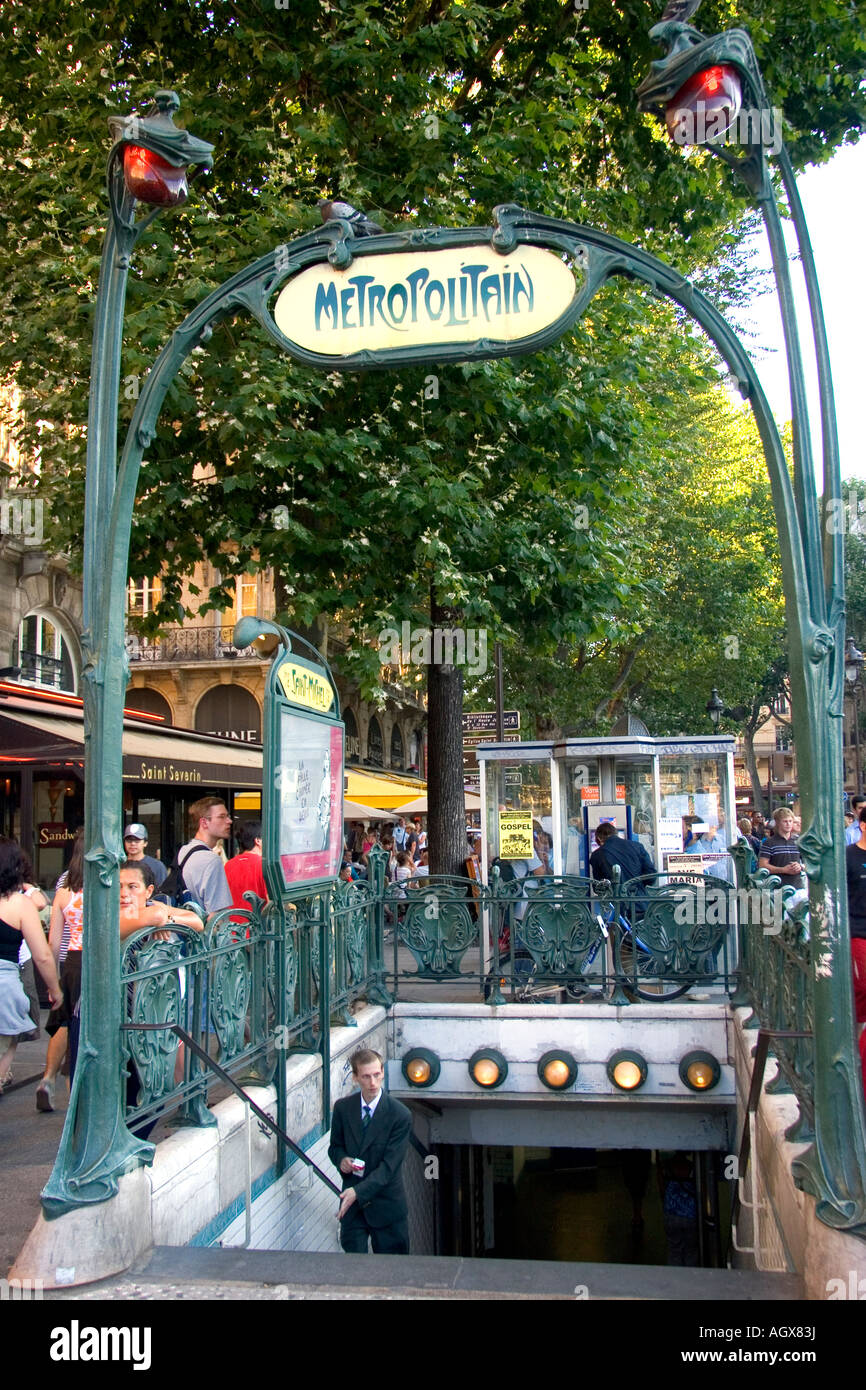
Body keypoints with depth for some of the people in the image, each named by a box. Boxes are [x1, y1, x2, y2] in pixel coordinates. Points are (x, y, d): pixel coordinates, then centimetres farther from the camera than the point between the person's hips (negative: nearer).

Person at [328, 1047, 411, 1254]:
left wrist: (359, 1191, -26)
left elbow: (389, 1165, -17)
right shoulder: (342, 1107, -2)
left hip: (386, 1205, -2)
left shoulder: (400, 1115, -15)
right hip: (351, 1202, 2)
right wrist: (341, 1159, -12)